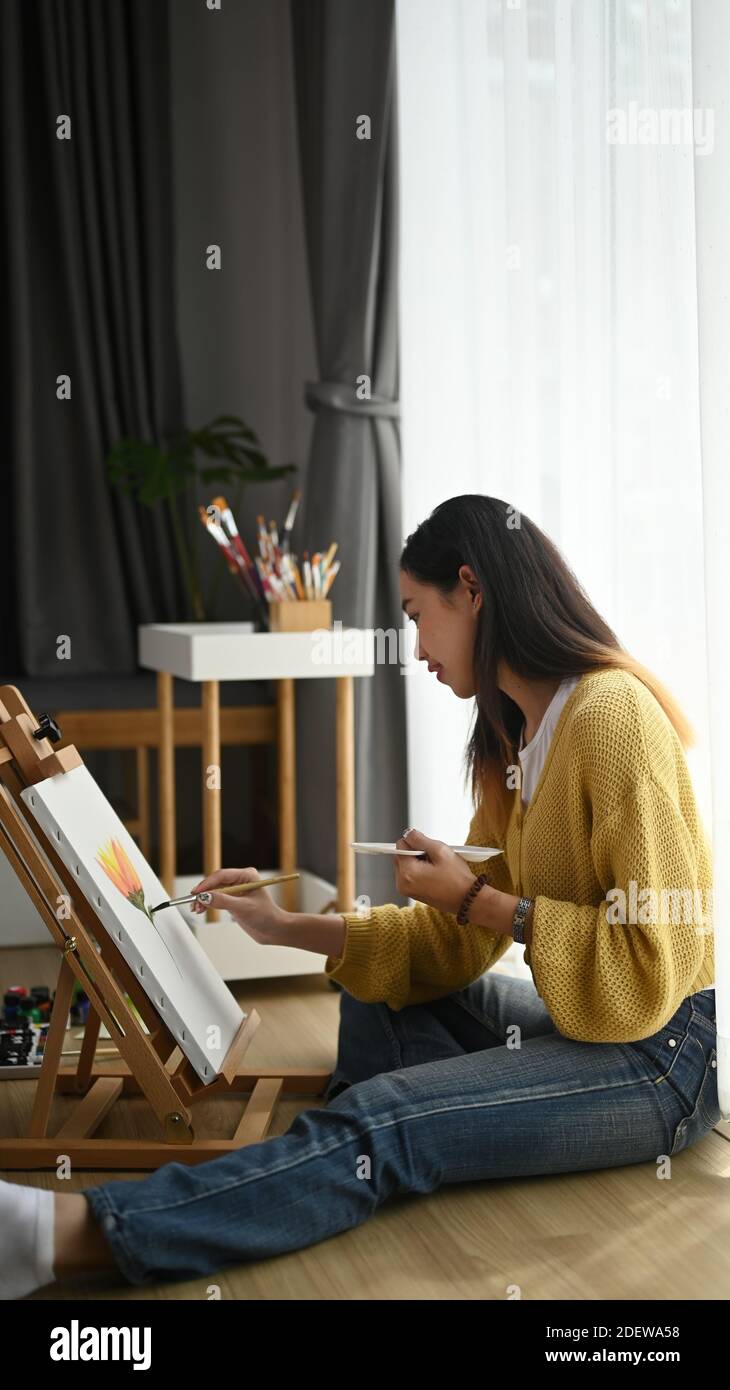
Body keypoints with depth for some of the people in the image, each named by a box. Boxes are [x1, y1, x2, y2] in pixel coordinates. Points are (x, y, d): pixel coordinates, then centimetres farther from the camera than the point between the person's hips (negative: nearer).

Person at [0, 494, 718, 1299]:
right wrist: (287, 929, 4)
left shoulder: (612, 717, -19)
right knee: (378, 996, 15)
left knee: (381, 1117, -24)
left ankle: (72, 1233, -29)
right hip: (579, 1026, 10)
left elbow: (650, 966, -23)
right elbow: (457, 944, 9)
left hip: (660, 1055, -10)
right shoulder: (521, 738, 10)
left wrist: (475, 899, -19)